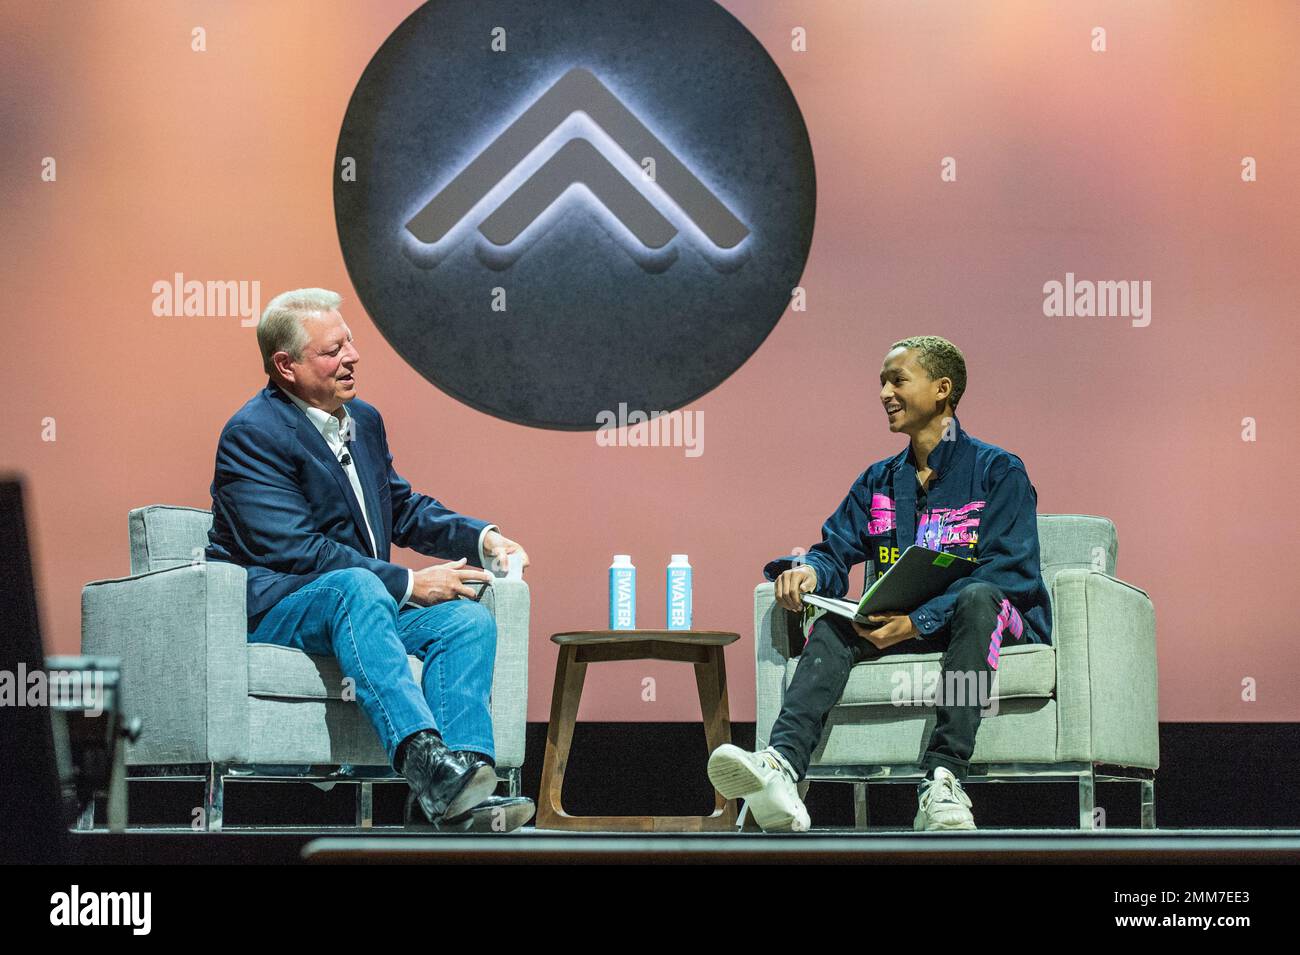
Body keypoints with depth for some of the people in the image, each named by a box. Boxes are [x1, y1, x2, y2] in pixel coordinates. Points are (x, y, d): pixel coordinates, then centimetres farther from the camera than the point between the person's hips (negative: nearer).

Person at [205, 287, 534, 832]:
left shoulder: (363, 419, 15)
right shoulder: (253, 434, -11)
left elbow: (403, 509, 25)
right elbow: (295, 551, -19)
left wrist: (484, 539, 6)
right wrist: (408, 584, -19)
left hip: (365, 603, 8)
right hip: (267, 612, -8)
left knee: (470, 619, -18)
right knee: (355, 584, -38)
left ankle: (450, 799, -37)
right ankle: (427, 762, -55)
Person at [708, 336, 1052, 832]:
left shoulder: (998, 471, -1)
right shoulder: (878, 482, 17)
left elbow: (1009, 572, -12)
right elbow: (836, 549, 10)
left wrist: (920, 619, -24)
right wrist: (808, 570, -18)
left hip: (1000, 622, -5)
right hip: (903, 629, 5)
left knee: (978, 597, -37)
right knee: (833, 625, -23)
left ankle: (942, 781, -49)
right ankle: (782, 764, -50)